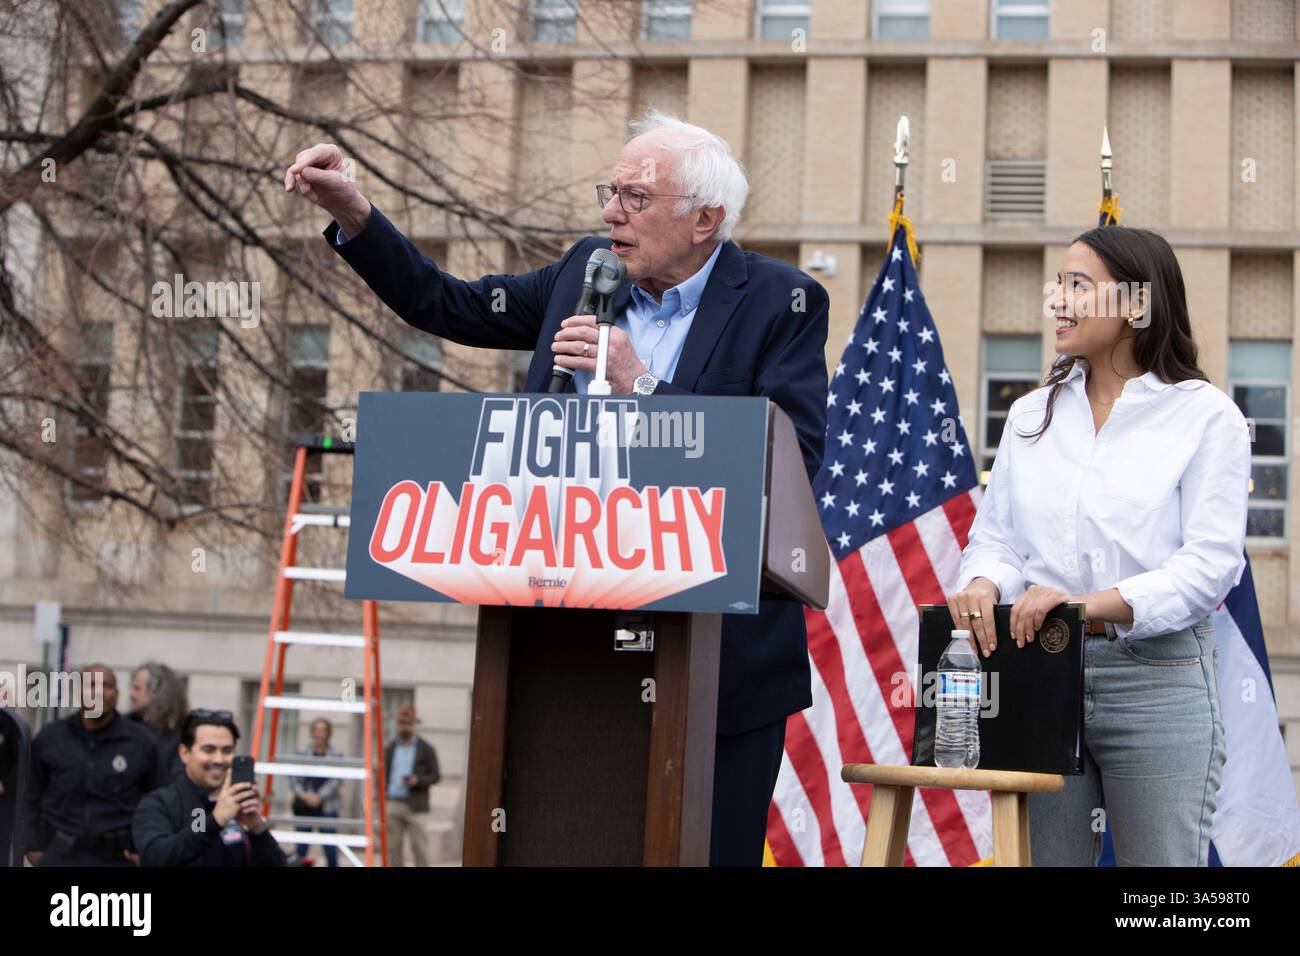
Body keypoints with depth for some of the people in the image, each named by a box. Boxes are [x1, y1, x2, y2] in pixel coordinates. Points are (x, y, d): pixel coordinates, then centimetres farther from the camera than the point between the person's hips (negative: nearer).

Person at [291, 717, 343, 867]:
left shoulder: (336, 755, 6)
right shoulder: (302, 753, 10)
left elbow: (335, 781, -2)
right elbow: (294, 779, 7)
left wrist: (319, 797, -14)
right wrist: (303, 794, -11)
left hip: (327, 807, -2)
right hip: (303, 806, 2)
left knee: (330, 848, -6)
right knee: (301, 847, 2)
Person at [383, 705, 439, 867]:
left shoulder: (426, 749, 2)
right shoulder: (390, 748, 13)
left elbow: (435, 776, 1)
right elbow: (385, 774, 15)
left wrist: (417, 781, -17)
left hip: (415, 806, -3)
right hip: (393, 804, 4)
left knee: (419, 847, -4)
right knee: (394, 847, 5)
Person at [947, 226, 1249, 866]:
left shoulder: (1206, 416, -2)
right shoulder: (1031, 415, 13)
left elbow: (1211, 561, -11)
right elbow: (995, 537, 11)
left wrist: (1094, 605, -25)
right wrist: (983, 584, -13)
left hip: (1157, 682, -4)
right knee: (1040, 859, 9)